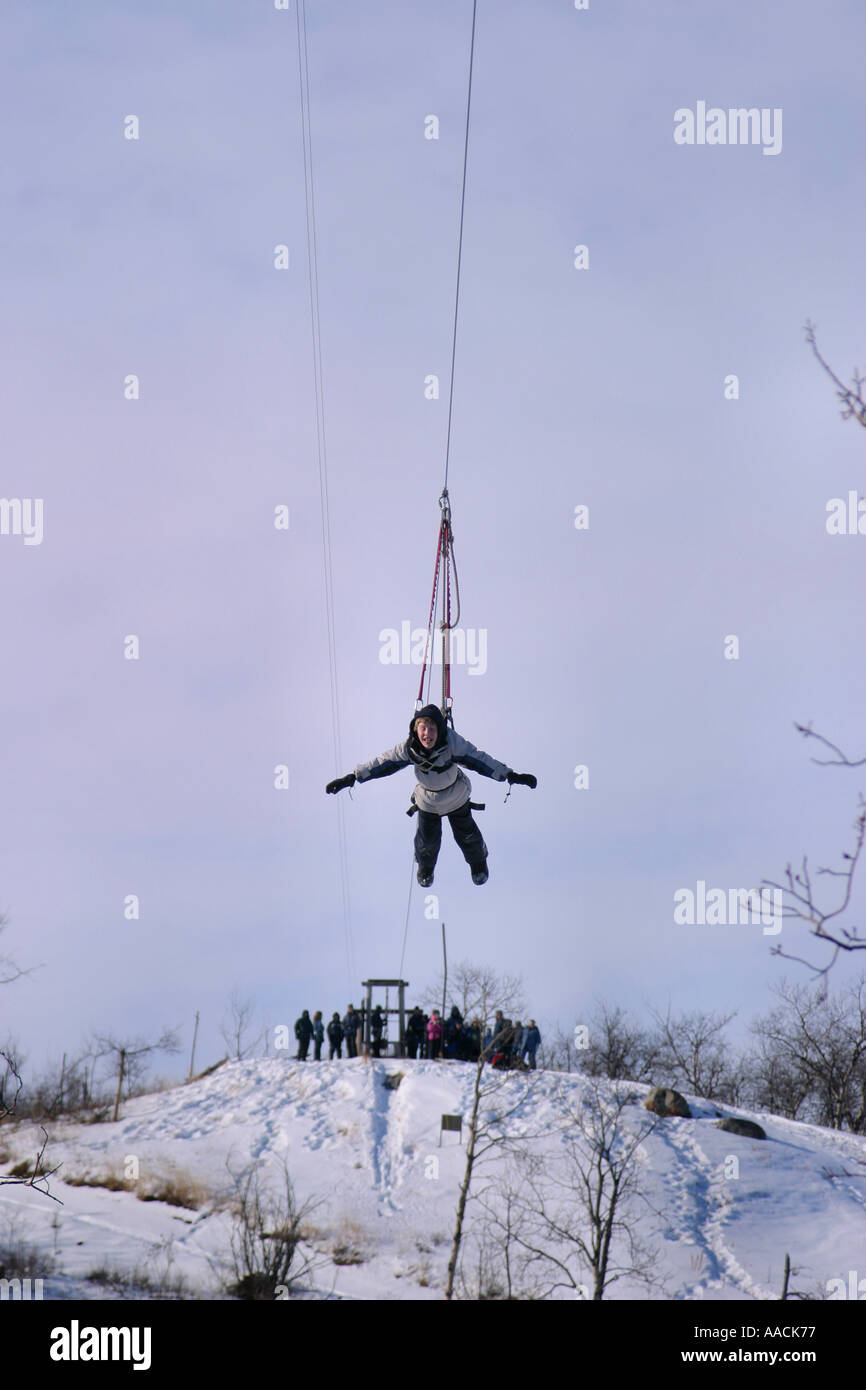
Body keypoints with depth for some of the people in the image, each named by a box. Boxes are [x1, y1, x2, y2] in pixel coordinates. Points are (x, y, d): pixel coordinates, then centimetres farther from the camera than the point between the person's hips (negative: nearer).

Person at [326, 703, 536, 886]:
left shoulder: (452, 743, -36)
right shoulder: (409, 748, -30)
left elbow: (478, 759, -31)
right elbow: (382, 763, -20)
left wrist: (510, 776, -34)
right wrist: (351, 778, -19)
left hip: (456, 797, -1)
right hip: (427, 799, 1)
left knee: (466, 834, 16)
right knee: (428, 839, 9)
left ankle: (478, 861, 52)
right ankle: (425, 866, 47)